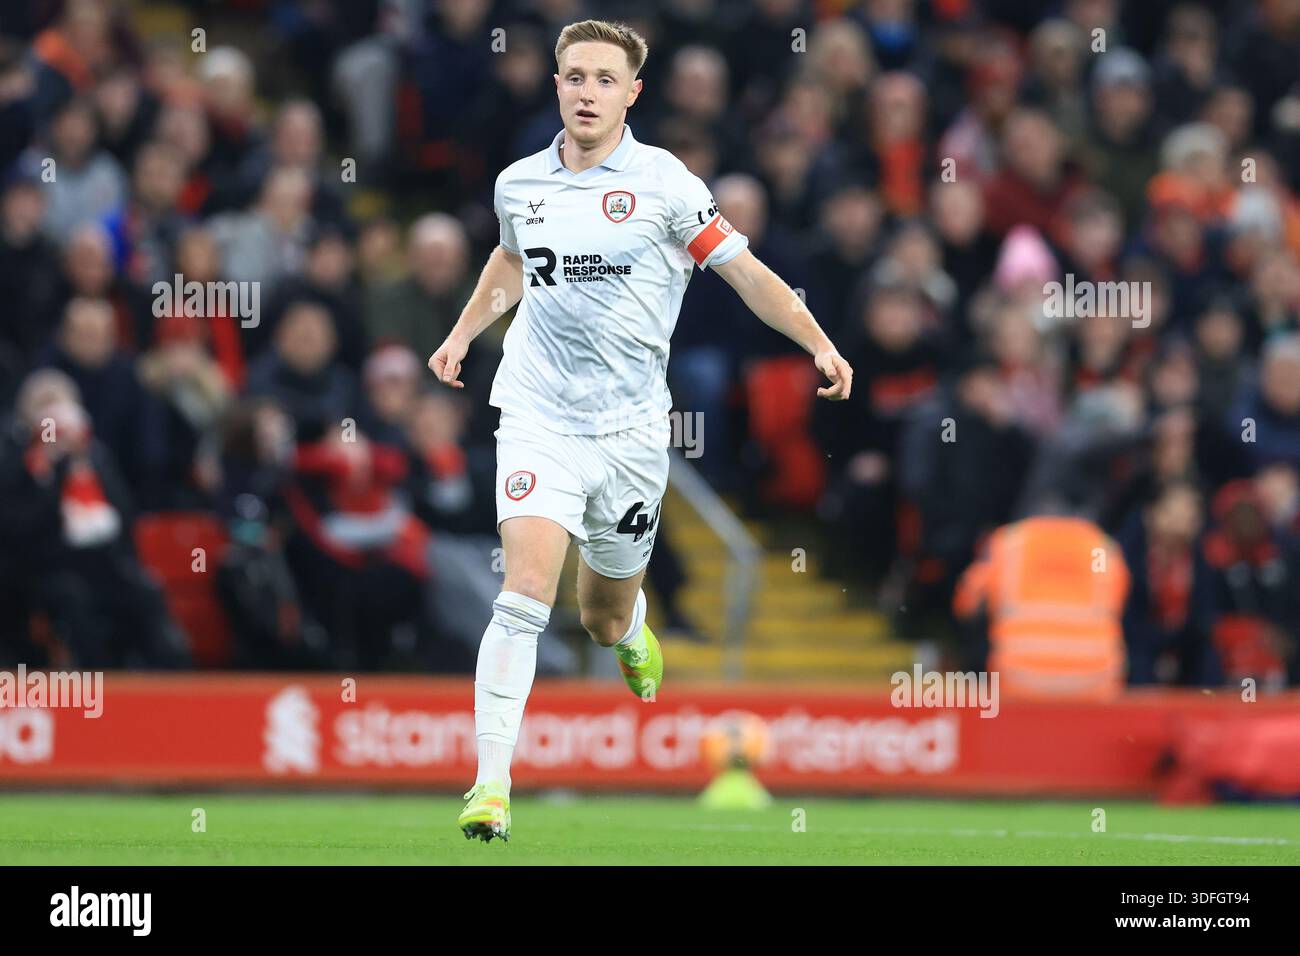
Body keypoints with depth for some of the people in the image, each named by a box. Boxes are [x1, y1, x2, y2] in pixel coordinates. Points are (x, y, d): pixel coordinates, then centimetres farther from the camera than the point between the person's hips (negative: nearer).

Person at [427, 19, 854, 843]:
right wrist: (463, 334, 27)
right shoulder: (520, 185, 4)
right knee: (525, 595, -19)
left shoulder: (663, 183, -6)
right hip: (539, 416, 1)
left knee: (607, 621, 12)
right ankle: (491, 784, -19)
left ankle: (632, 630, 52)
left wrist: (820, 344, -12)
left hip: (631, 427, -1)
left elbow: (747, 272, -3)